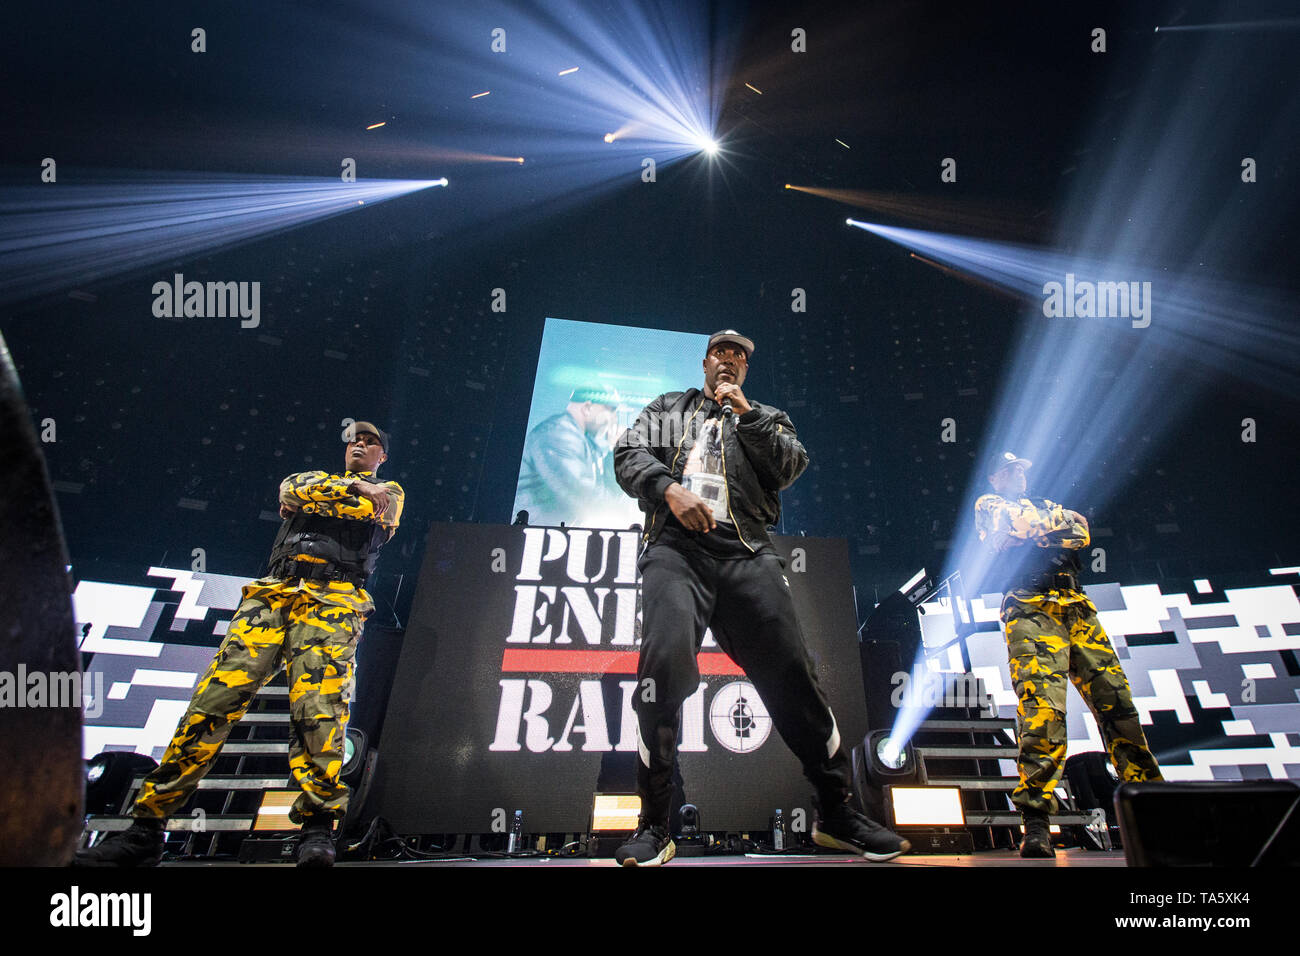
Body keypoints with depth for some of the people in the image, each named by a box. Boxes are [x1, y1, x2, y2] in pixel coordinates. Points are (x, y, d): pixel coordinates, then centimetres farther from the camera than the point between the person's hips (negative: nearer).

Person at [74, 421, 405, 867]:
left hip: (333, 599, -3)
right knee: (216, 693, -9)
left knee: (318, 702, -22)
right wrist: (353, 486, 2)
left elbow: (373, 512, 1)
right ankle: (146, 829, -5)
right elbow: (293, 488, 8)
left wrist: (308, 501, 8)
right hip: (274, 592, 4)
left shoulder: (388, 490, 24)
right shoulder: (314, 476, 32)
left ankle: (317, 828, -23)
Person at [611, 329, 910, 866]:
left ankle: (837, 813, 14)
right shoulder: (667, 409, 26)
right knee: (665, 659, -24)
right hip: (676, 546, -1)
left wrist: (744, 413, 4)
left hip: (746, 553, 2)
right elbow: (629, 455, 11)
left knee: (792, 673, -5)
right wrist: (669, 487, -8)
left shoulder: (767, 419, 27)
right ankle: (653, 828, -11)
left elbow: (791, 467, 8)